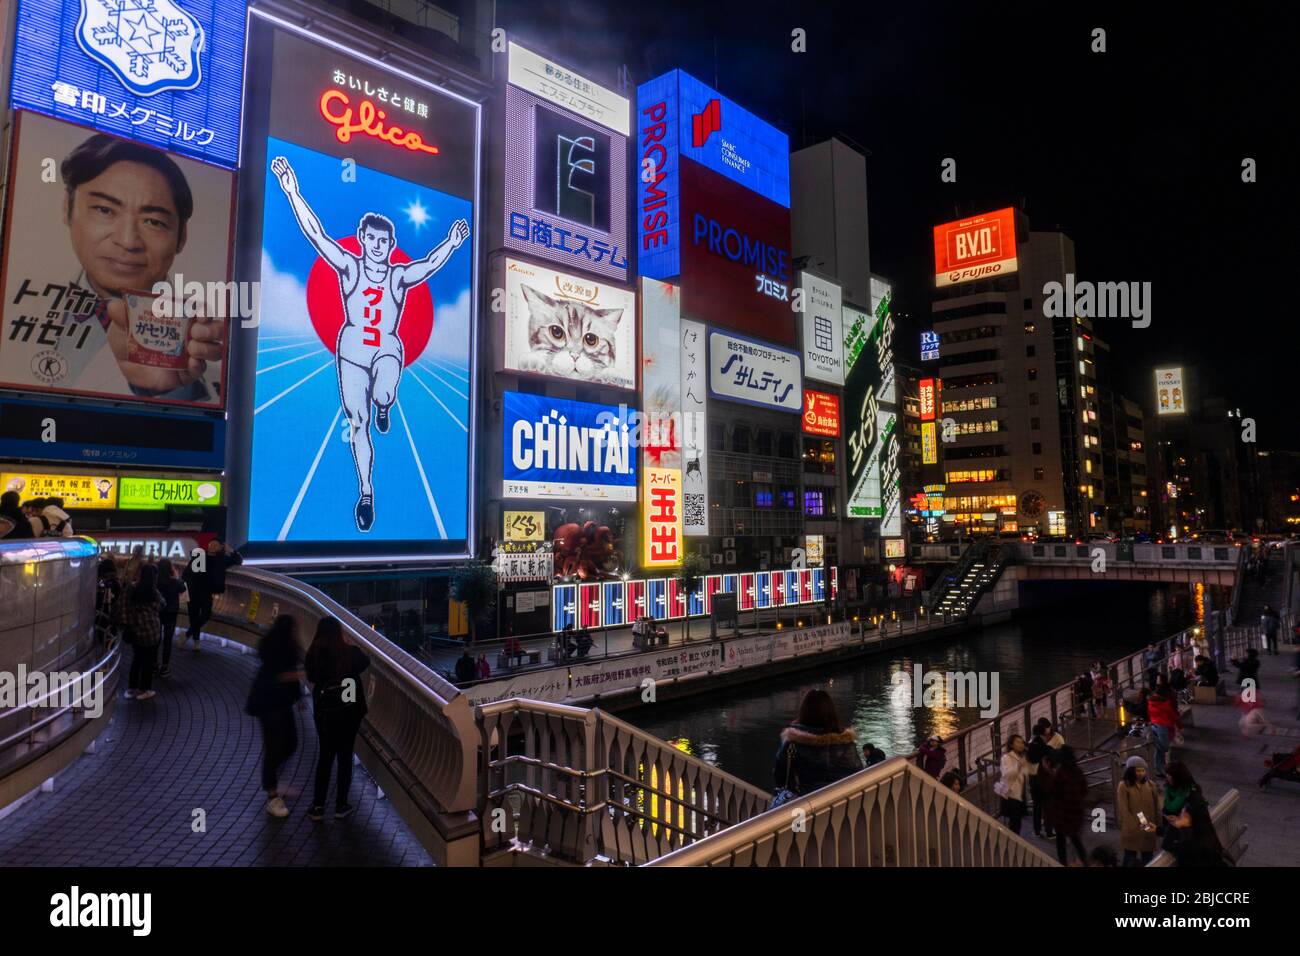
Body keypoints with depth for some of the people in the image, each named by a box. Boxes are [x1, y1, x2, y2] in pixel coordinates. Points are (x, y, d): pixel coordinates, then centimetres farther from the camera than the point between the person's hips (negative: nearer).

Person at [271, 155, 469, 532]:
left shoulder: (400, 276, 0)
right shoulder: (349, 268, 0)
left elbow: (431, 263, -14)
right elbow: (315, 234, -7)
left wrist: (451, 243, -29)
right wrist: (292, 192, -14)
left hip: (387, 349, -1)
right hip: (351, 350, 1)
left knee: (383, 395, -35)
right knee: (357, 423, 3)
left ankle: (383, 407, 7)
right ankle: (365, 493, 17)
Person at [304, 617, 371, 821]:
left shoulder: (313, 654, -10)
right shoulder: (351, 652, -11)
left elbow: (311, 680, 4)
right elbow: (366, 662, 12)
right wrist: (348, 644, 13)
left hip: (324, 712, 1)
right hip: (349, 711, -1)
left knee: (325, 756, 15)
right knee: (345, 757, 10)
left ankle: (317, 806, 17)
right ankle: (341, 806, 15)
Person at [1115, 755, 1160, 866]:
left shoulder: (1150, 785, 2)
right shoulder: (1123, 786, -11)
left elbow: (1156, 807, 8)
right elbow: (1123, 810, -13)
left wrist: (1157, 824, 4)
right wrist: (1137, 826, -19)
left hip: (1148, 830, 4)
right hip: (1131, 830, -4)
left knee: (1148, 859, 12)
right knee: (1130, 859, 5)